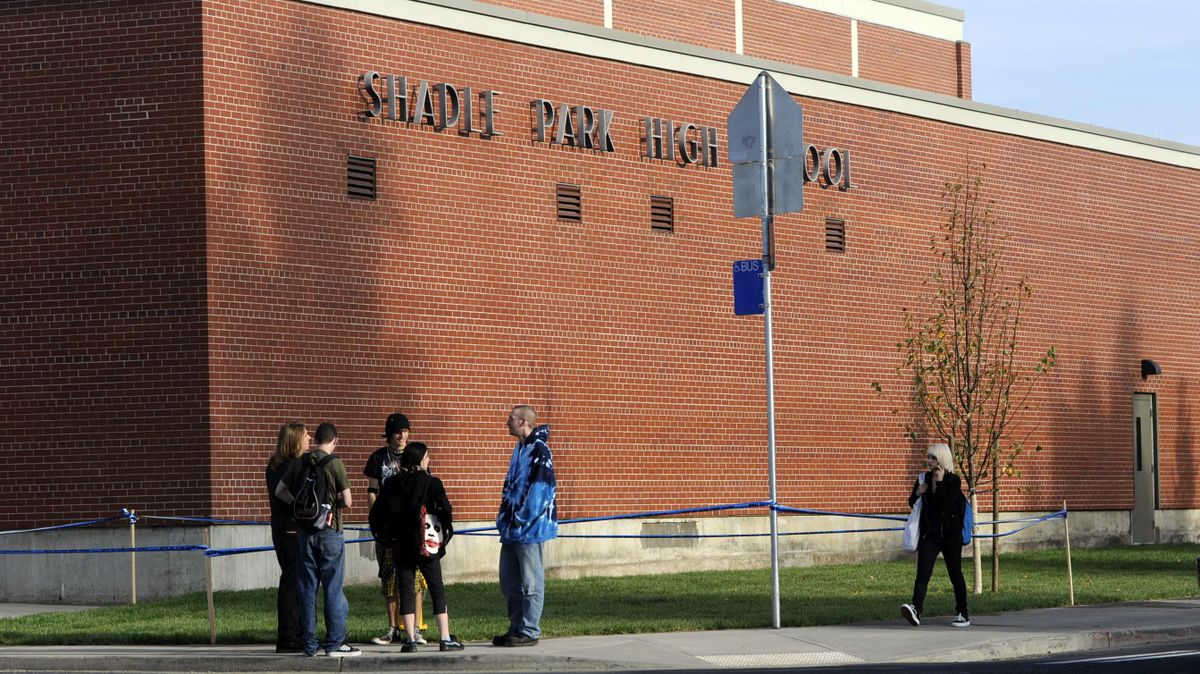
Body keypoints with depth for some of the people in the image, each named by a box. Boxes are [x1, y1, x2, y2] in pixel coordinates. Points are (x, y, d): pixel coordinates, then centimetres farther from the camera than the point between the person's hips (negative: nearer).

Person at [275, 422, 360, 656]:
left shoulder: (300, 463, 4)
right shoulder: (335, 464, -9)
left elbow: (280, 491, 8)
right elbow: (347, 501, -9)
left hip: (305, 531, 4)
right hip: (330, 531, -4)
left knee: (307, 588, 8)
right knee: (333, 588, 1)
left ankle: (310, 644, 10)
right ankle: (334, 643, 0)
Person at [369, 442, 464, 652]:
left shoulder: (391, 485, 3)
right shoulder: (431, 483, -6)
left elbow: (376, 514, 3)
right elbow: (446, 510, -12)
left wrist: (384, 537, 15)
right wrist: (445, 533, 4)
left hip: (400, 546, 2)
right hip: (426, 546, -2)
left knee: (405, 591, 5)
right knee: (437, 590, 6)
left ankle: (410, 641, 0)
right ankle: (446, 639, 3)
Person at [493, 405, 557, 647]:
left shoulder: (539, 449, -12)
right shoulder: (520, 449, 17)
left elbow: (543, 486, -19)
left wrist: (524, 518, -18)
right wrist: (505, 517, 15)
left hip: (530, 527, -10)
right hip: (513, 528, 10)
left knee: (531, 582, -3)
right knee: (509, 582, 13)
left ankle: (529, 632, 1)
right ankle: (516, 628, 20)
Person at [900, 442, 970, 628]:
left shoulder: (953, 481, -7)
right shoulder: (923, 479, 7)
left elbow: (947, 505, -20)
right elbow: (912, 503, 17)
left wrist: (940, 482, -20)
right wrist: (917, 493, -4)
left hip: (950, 535, -3)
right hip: (929, 534, 3)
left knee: (955, 574, 7)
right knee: (922, 574, -13)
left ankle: (963, 614, 19)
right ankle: (915, 610, -28)